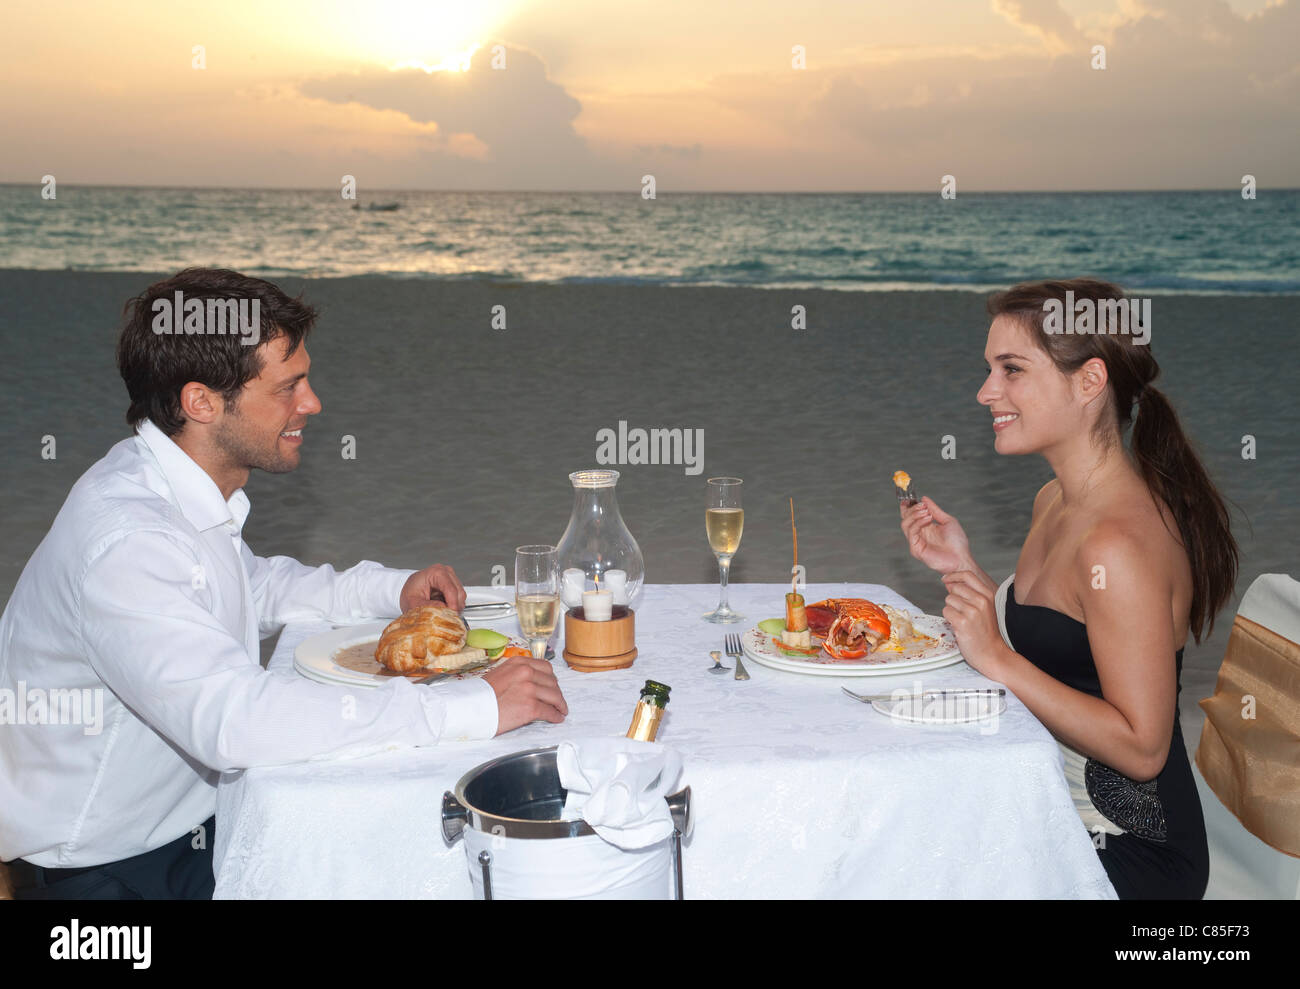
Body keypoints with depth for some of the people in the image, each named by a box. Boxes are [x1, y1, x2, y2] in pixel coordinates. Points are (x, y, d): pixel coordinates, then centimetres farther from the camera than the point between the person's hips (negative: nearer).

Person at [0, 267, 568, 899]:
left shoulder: (187, 489, 1)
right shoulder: (123, 544, -29)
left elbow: (254, 585, 21)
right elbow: (235, 719, -39)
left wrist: (392, 589, 5)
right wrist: (474, 707, -36)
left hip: (192, 818, 8)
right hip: (109, 867, -8)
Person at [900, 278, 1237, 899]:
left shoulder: (1119, 544, -26)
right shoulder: (1054, 502, 5)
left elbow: (1141, 747, -24)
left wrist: (994, 657, -24)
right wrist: (964, 568, 3)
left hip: (1120, 851, -8)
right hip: (1052, 812, 8)